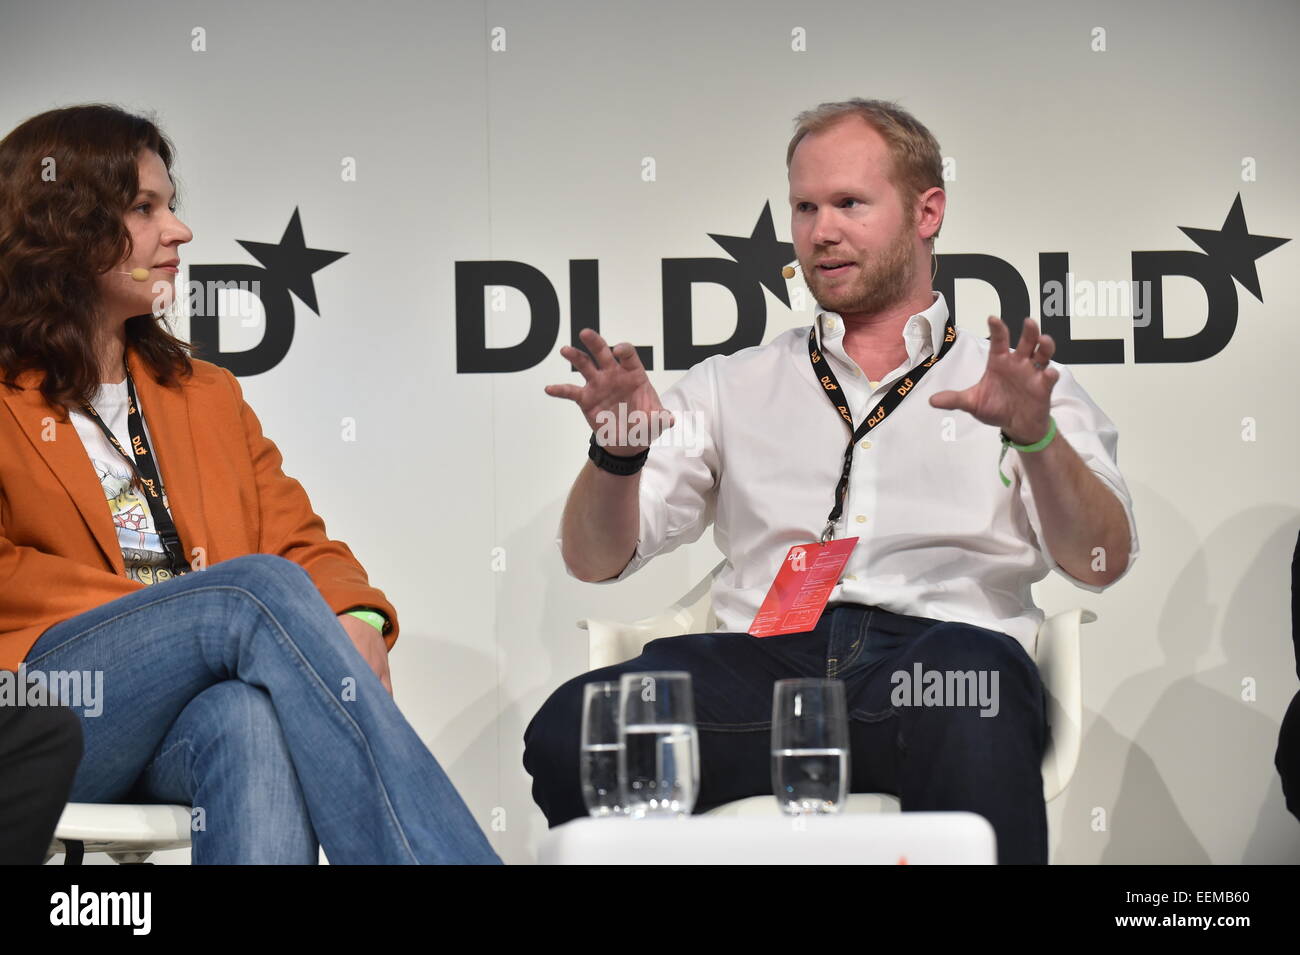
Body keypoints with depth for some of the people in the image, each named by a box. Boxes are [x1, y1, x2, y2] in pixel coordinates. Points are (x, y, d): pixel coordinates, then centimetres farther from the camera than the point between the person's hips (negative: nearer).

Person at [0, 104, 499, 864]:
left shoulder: (207, 395, 26)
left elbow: (302, 544, 16)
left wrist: (357, 619, -9)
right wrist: (181, 616, -15)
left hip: (193, 721, 4)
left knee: (252, 719, -36)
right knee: (261, 586, -31)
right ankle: (439, 852, -39)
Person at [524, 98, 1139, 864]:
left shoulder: (1017, 384, 21)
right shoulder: (733, 386, 27)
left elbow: (1102, 563, 5)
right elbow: (597, 559, 18)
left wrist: (1035, 434, -14)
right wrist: (619, 451, -4)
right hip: (765, 657, 2)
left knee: (969, 678, -40)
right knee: (570, 729, -29)